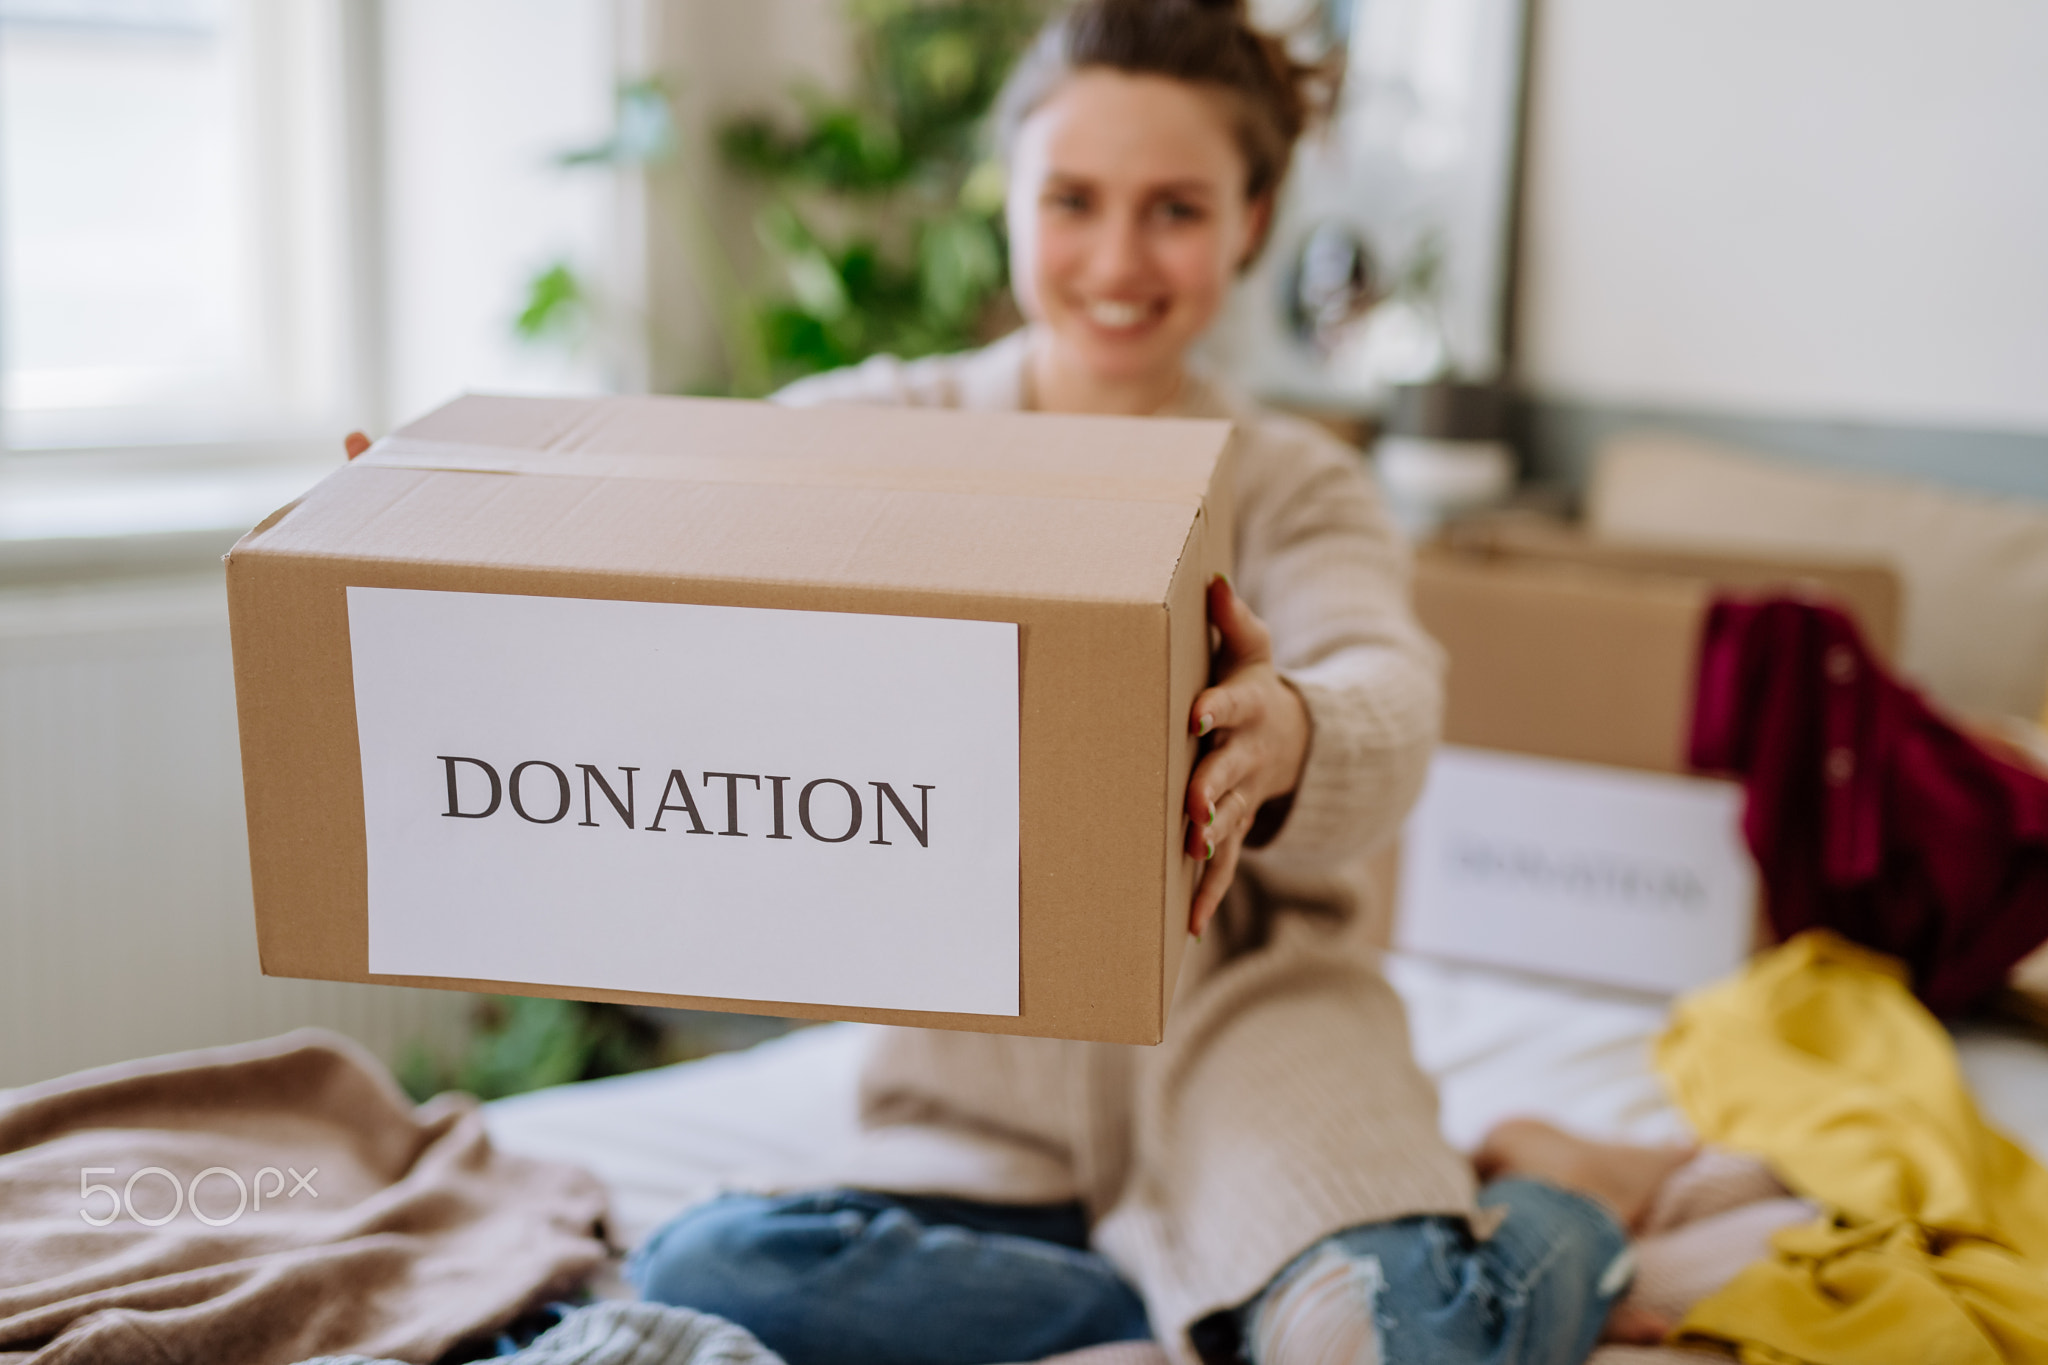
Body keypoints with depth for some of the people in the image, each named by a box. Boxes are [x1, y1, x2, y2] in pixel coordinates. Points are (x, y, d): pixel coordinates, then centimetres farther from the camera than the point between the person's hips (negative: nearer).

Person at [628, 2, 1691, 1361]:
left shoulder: (1293, 484, 3)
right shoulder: (873, 432, 4)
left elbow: (1390, 696, -18)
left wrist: (1283, 736, -43)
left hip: (1239, 1012, -2)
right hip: (985, 1104, 3)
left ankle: (1565, 1198, 6)